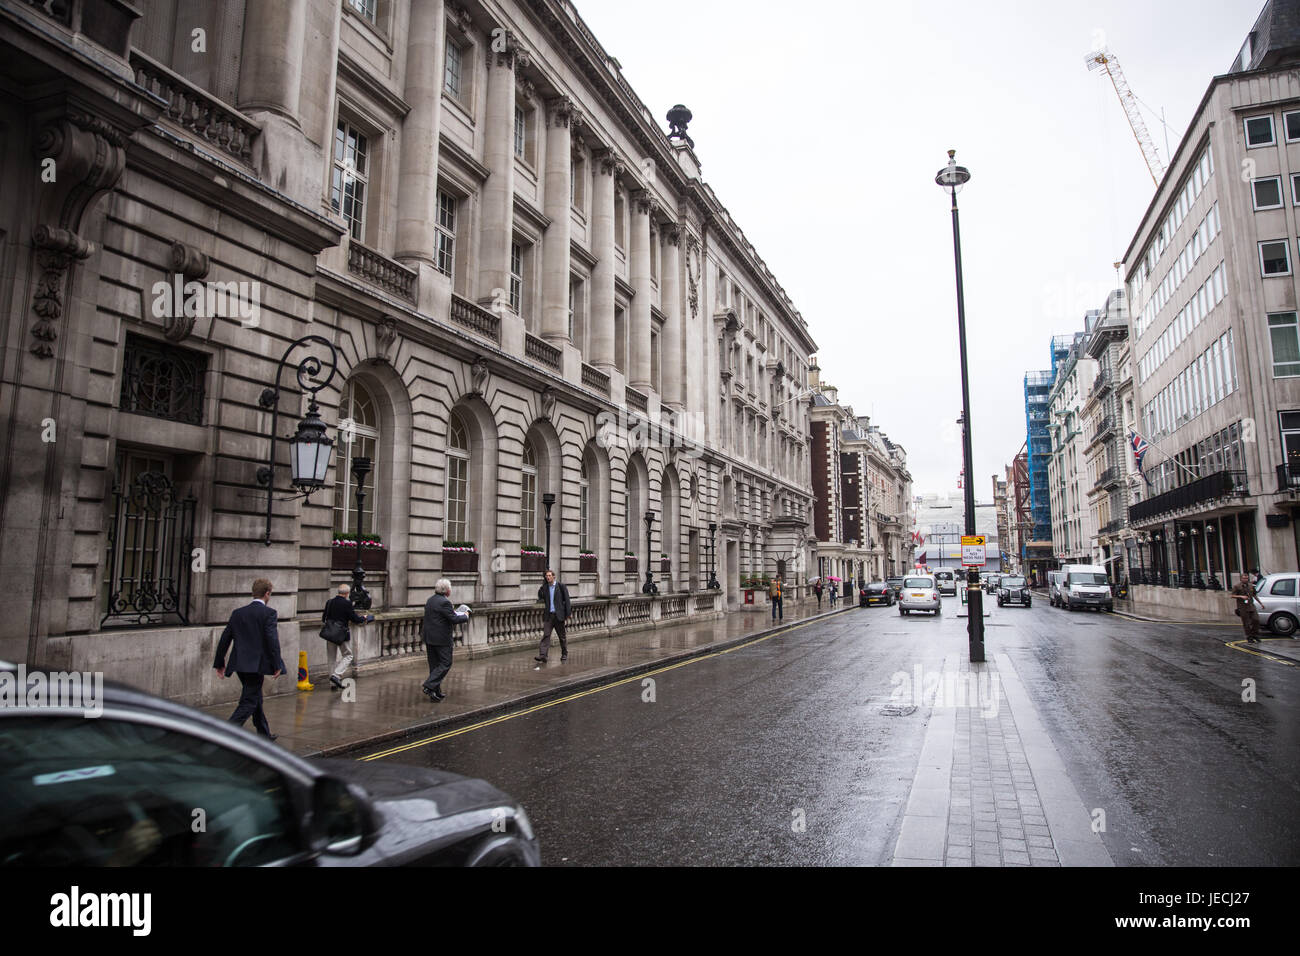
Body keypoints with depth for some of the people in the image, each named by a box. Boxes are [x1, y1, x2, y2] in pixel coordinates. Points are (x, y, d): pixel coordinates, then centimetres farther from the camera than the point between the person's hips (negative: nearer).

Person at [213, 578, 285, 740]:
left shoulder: (237, 612, 9)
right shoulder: (269, 613, -9)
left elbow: (224, 638, 11)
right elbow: (272, 640, -15)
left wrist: (219, 663, 19)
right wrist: (277, 665, -10)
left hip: (240, 664, 7)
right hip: (256, 664, -7)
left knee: (256, 698, 20)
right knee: (248, 702, -2)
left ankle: (265, 734, 32)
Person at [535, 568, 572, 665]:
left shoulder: (561, 587, -3)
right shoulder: (544, 587, 7)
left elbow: (566, 600, -2)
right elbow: (540, 598, 14)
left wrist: (567, 614, -5)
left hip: (558, 615, -2)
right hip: (548, 615, 2)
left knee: (562, 636, 8)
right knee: (546, 635, -8)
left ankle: (564, 654, 23)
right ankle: (542, 656, -14)